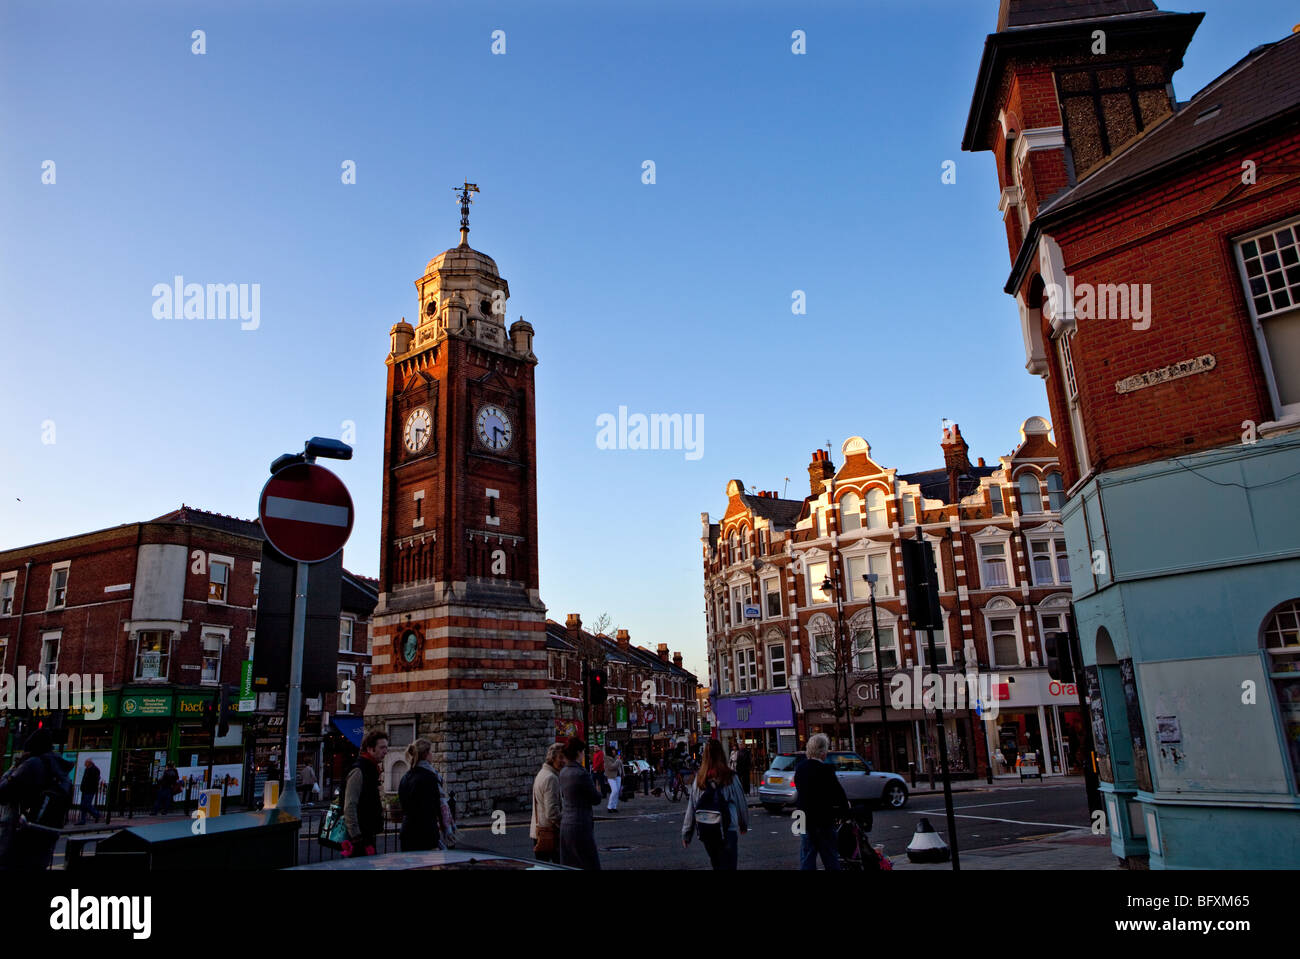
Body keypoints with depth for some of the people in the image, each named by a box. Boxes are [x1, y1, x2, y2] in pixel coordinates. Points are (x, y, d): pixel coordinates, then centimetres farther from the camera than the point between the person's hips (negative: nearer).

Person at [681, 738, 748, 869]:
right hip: (726, 828, -4)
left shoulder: (698, 778, 1)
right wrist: (744, 824, 20)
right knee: (727, 864, -3)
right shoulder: (730, 777, -6)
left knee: (716, 863, 21)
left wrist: (686, 833, 10)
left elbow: (691, 806, 3)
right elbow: (740, 801, 3)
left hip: (704, 827, 4)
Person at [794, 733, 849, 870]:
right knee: (830, 857, 8)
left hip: (804, 818, 6)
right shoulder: (826, 769, -19)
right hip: (823, 819, -6)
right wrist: (845, 807, 6)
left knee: (807, 856, 12)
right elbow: (837, 791, -12)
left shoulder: (799, 767, 2)